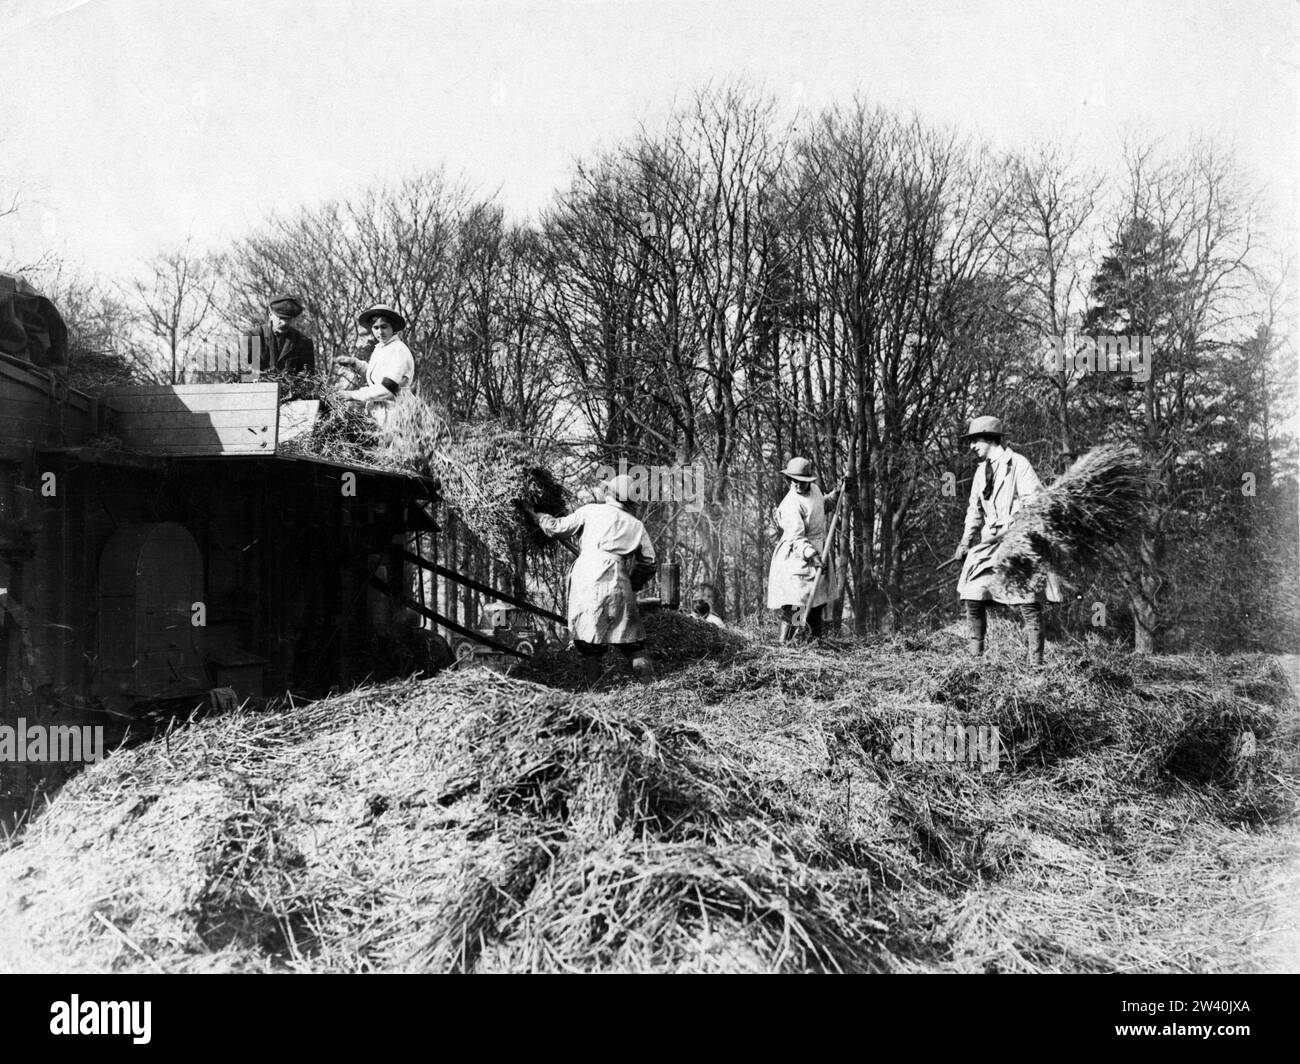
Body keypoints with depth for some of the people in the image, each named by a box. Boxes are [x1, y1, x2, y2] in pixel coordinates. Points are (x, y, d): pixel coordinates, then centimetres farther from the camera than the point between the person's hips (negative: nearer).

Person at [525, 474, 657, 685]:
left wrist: (534, 514, 27)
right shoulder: (637, 526, 12)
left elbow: (557, 527, 11)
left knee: (589, 646, 6)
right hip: (618, 587, 1)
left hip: (586, 583, -1)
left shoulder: (591, 511, 7)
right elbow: (649, 561, 12)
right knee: (632, 644, 9)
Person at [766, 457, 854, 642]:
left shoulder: (814, 489, 5)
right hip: (797, 557, -9)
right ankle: (783, 639, -14)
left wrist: (839, 492, 16)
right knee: (792, 600, -14)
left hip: (818, 552, 9)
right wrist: (812, 556, -39)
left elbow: (823, 505, 28)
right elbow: (797, 538, -28)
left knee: (818, 599, 15)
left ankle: (817, 638, 24)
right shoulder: (791, 505, -22)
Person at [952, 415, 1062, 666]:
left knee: (1029, 604, -9)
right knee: (972, 598, -1)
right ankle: (975, 659, 7)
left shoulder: (1018, 464, -5)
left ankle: (1036, 663, -5)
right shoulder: (981, 471, 17)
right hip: (990, 542, 7)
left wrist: (1008, 527, -19)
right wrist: (966, 541, 6)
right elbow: (975, 509, 19)